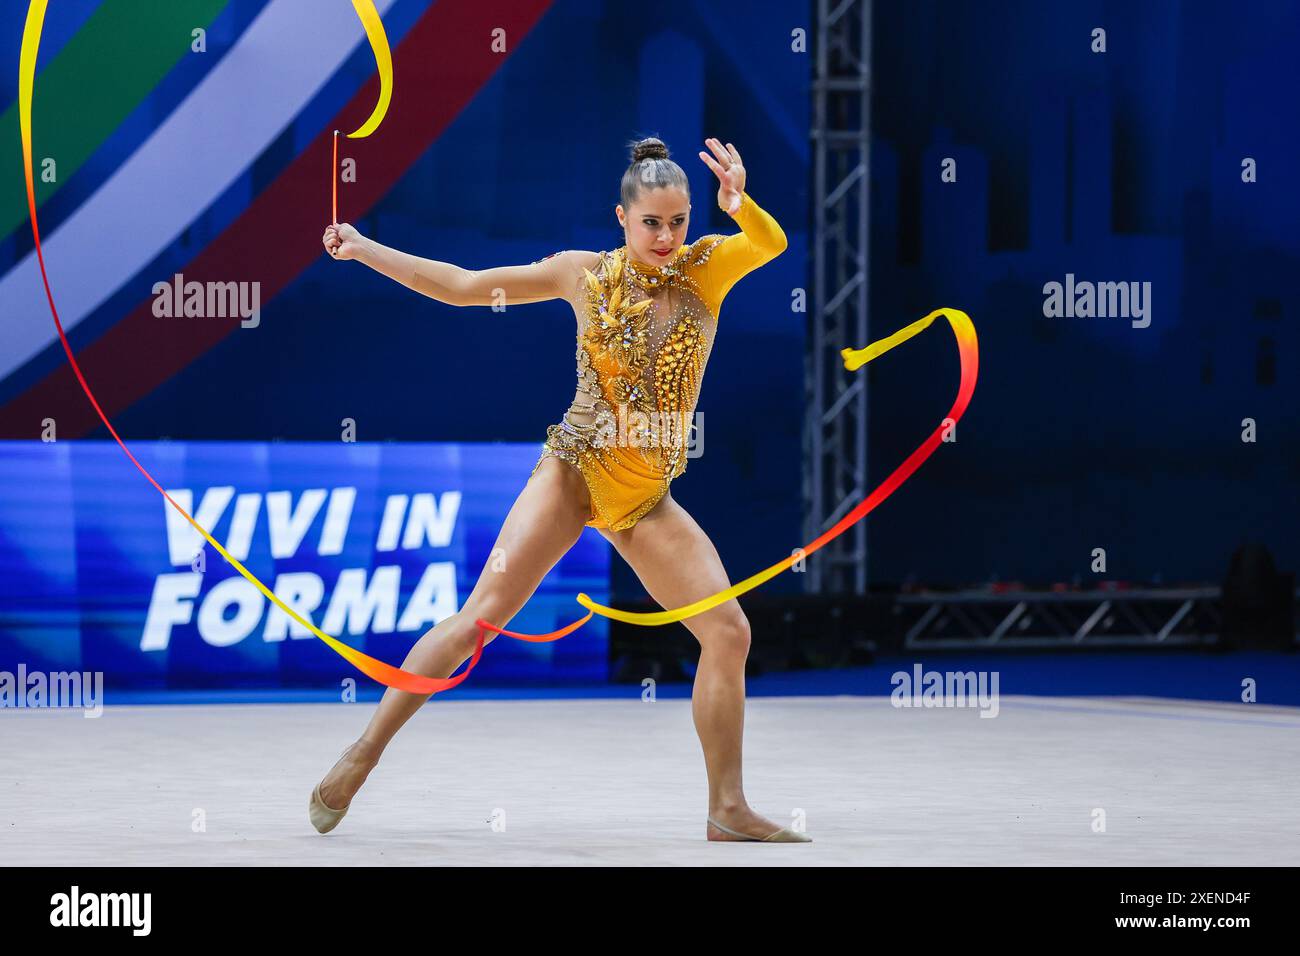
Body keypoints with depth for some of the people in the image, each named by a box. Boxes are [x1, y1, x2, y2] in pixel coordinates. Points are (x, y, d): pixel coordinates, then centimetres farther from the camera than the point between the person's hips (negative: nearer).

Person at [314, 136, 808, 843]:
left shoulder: (706, 269, -1)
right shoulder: (585, 275, -1)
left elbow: (771, 244, -22)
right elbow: (462, 286, 5)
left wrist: (742, 205, -44)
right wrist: (367, 250, 1)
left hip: (645, 497, 2)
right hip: (572, 471, -2)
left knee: (729, 632, -6)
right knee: (484, 613, -12)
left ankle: (728, 812, 5)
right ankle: (363, 754, -4)